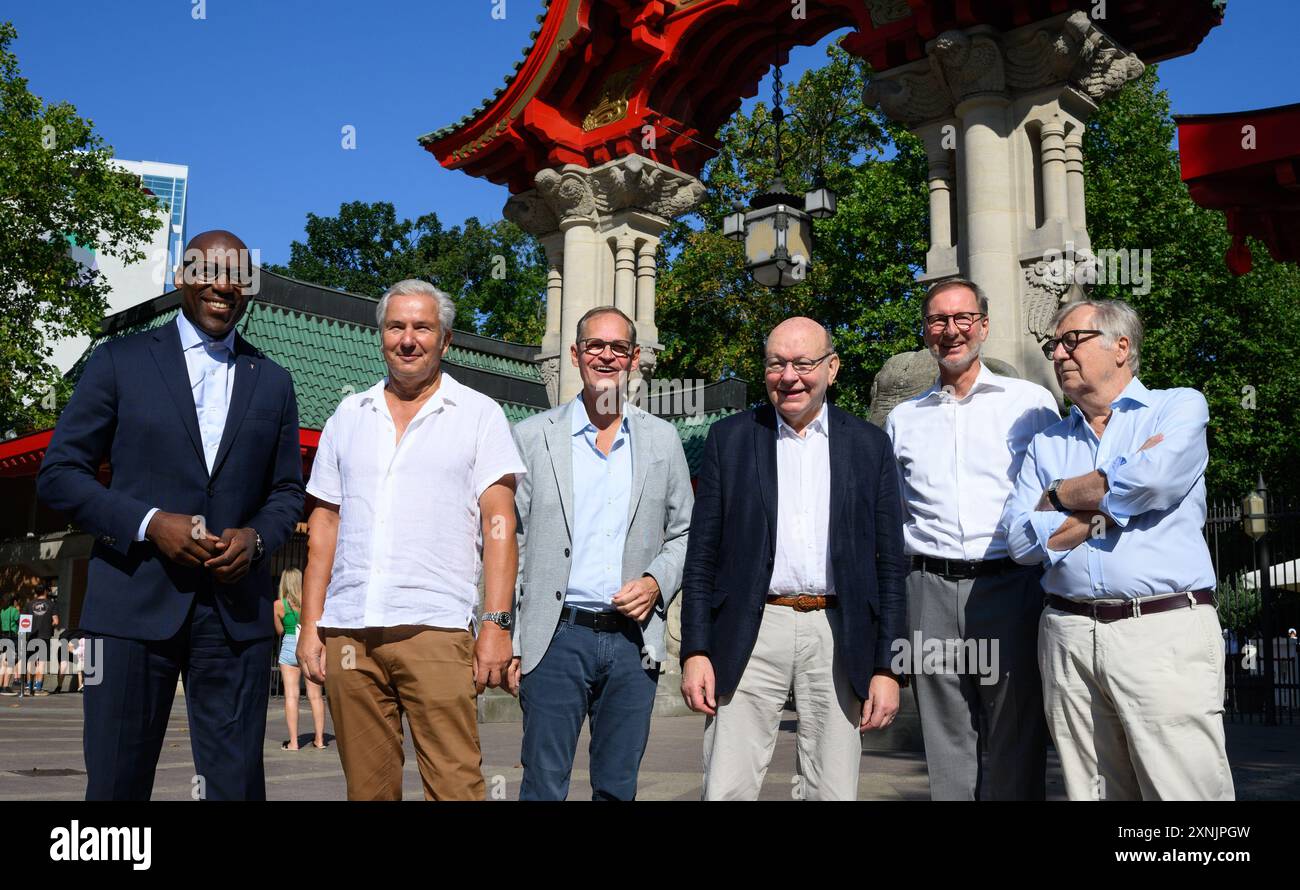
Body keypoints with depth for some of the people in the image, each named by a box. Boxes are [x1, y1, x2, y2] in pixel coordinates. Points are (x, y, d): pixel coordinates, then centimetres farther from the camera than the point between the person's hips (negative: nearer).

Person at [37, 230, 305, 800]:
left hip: (236, 608, 2)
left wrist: (257, 536, -5)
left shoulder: (273, 381, 14)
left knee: (236, 783, 4)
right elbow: (58, 474, 3)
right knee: (116, 782, 4)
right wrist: (149, 523, -12)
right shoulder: (120, 361, 6)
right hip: (136, 603, -2)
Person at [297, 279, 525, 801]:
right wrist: (310, 624, 9)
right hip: (347, 632, 4)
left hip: (434, 628, -3)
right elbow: (324, 526, 16)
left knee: (455, 785, -9)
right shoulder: (349, 416, 16)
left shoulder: (479, 415, 6)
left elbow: (499, 525, 0)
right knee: (366, 786, 8)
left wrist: (497, 622, -9)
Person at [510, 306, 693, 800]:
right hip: (557, 637, -2)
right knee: (544, 785, 0)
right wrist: (507, 639, -1)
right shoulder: (532, 436, 4)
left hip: (634, 639, 2)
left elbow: (684, 533, 15)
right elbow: (511, 545, 4)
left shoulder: (663, 439, 9)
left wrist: (657, 581, -5)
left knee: (617, 787, 11)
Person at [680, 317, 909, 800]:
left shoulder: (870, 444, 7)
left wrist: (888, 667, 0)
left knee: (833, 791, 7)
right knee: (727, 790, -1)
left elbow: (890, 563, 6)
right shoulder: (729, 437, 6)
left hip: (838, 638, 1)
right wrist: (695, 651, -2)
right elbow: (702, 555, 5)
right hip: (751, 634, 0)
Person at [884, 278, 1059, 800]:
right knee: (947, 746, 6)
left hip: (1010, 586, -2)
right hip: (932, 592, 2)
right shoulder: (902, 420, 14)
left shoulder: (1031, 401, 6)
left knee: (1015, 745, 2)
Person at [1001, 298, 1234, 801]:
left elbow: (1149, 481, -15)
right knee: (1091, 791, 7)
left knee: (1187, 790, -6)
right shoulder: (1046, 443, 16)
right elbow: (1020, 540, 3)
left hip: (1166, 630, -4)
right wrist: (1109, 503, -5)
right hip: (1068, 635, 4)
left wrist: (1060, 494, 1)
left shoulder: (1180, 408, 6)